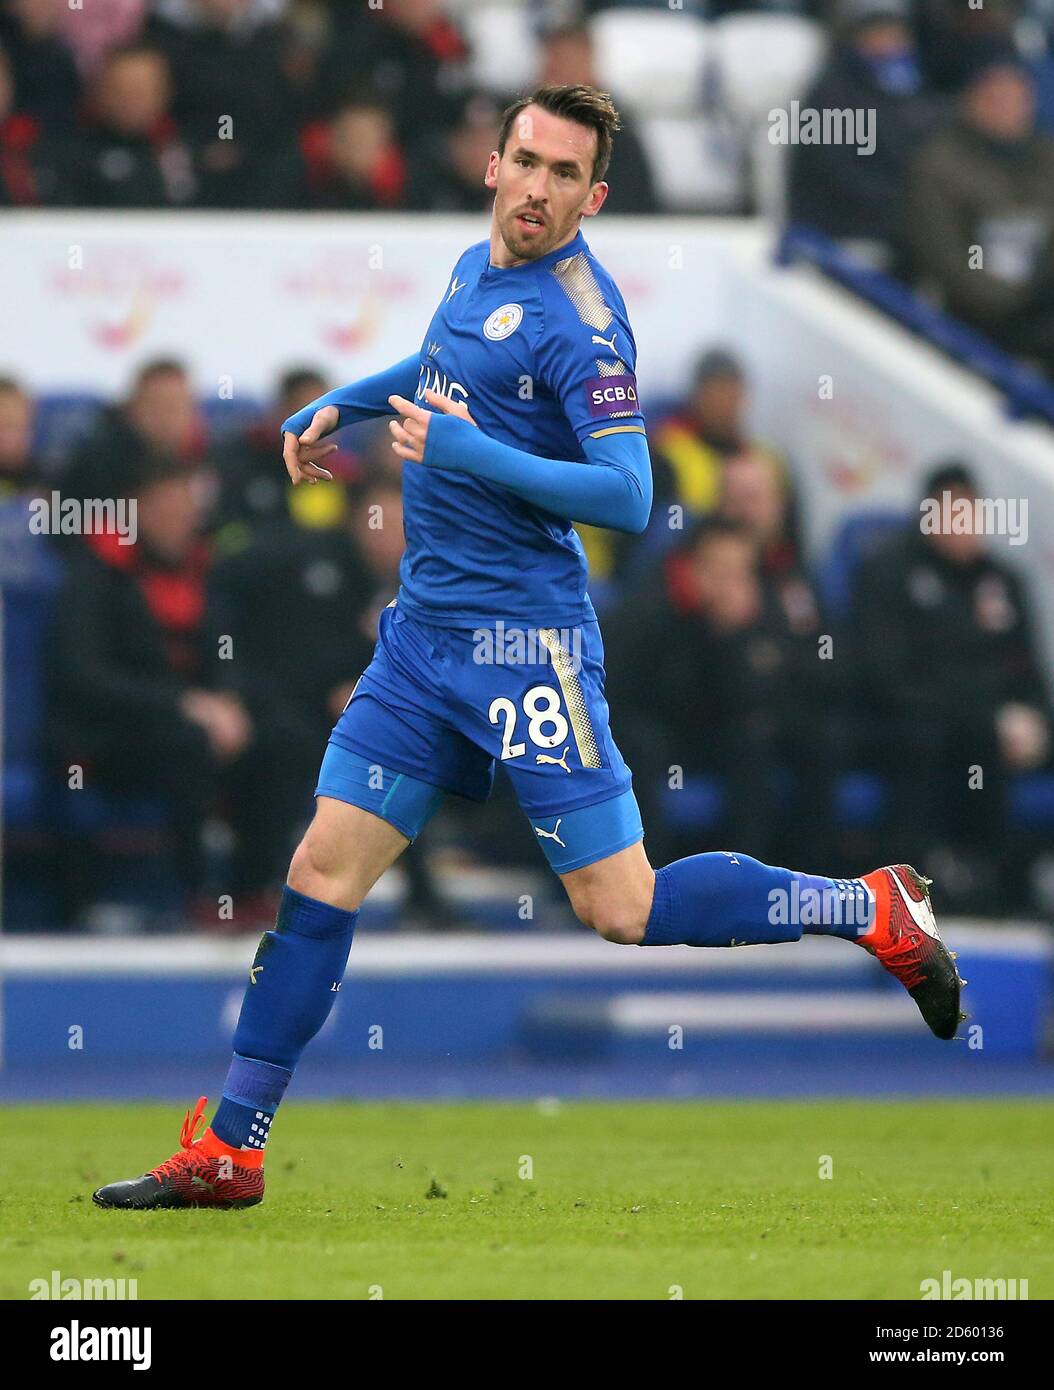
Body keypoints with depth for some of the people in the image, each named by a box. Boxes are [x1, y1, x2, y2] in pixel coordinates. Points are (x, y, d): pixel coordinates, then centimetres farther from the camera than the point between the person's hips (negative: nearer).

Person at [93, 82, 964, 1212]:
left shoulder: (578, 320, -14)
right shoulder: (475, 269, 11)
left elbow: (628, 496, -22)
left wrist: (472, 451, -26)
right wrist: (339, 405, 25)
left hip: (523, 641, -7)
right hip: (422, 638, 7)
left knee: (622, 910, -6)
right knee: (322, 869, 3)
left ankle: (873, 909, 11)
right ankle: (228, 1151, 7)